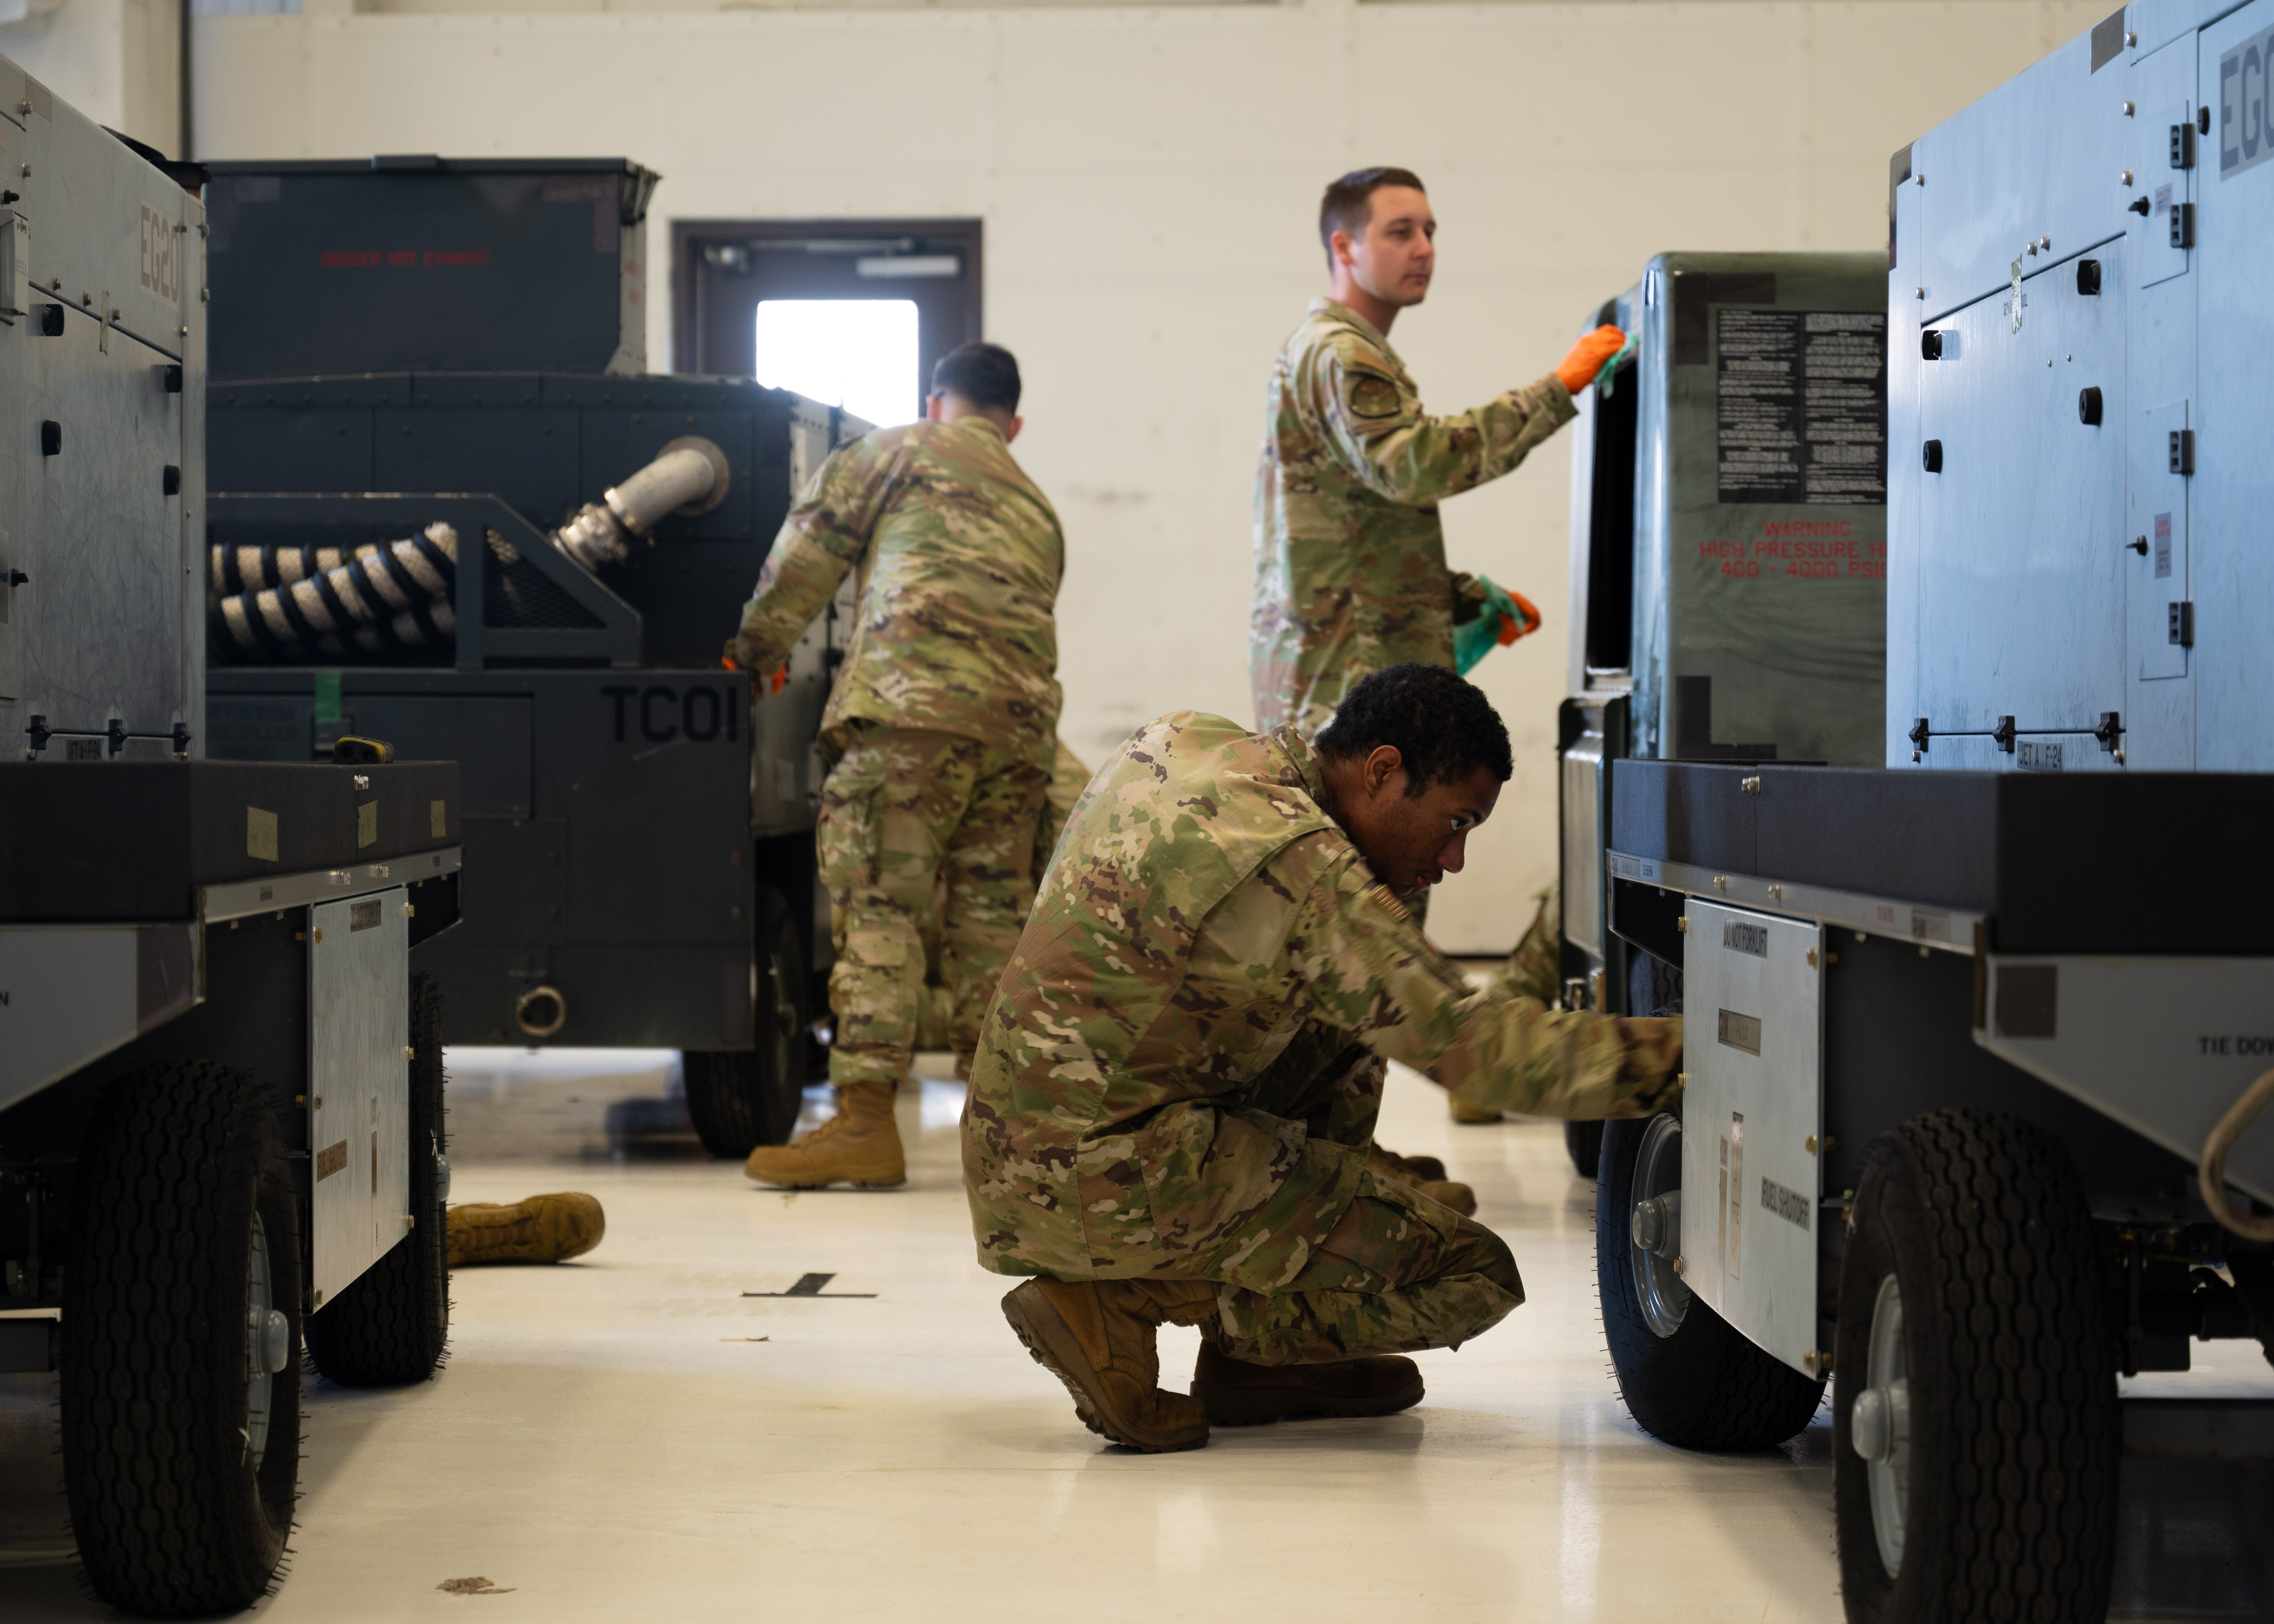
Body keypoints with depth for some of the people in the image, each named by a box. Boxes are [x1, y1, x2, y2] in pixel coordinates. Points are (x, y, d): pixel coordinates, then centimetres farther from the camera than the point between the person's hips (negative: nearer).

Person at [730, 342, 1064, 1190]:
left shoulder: (900, 452, 14)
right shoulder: (1037, 509, 31)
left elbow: (810, 546, 10)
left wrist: (757, 647, 21)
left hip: (915, 703, -6)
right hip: (1022, 720, 6)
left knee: (877, 903, -10)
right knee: (990, 911, 12)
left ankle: (865, 1120, -17)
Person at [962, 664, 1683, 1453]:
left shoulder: (1182, 741, 8)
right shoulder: (1300, 869, -19)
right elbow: (1468, 1044, -21)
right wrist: (1675, 1054, -19)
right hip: (1113, 1175, -9)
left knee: (1343, 1036, 23)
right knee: (1474, 1278, -5)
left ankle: (1248, 1364, 19)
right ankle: (1119, 1305, -6)